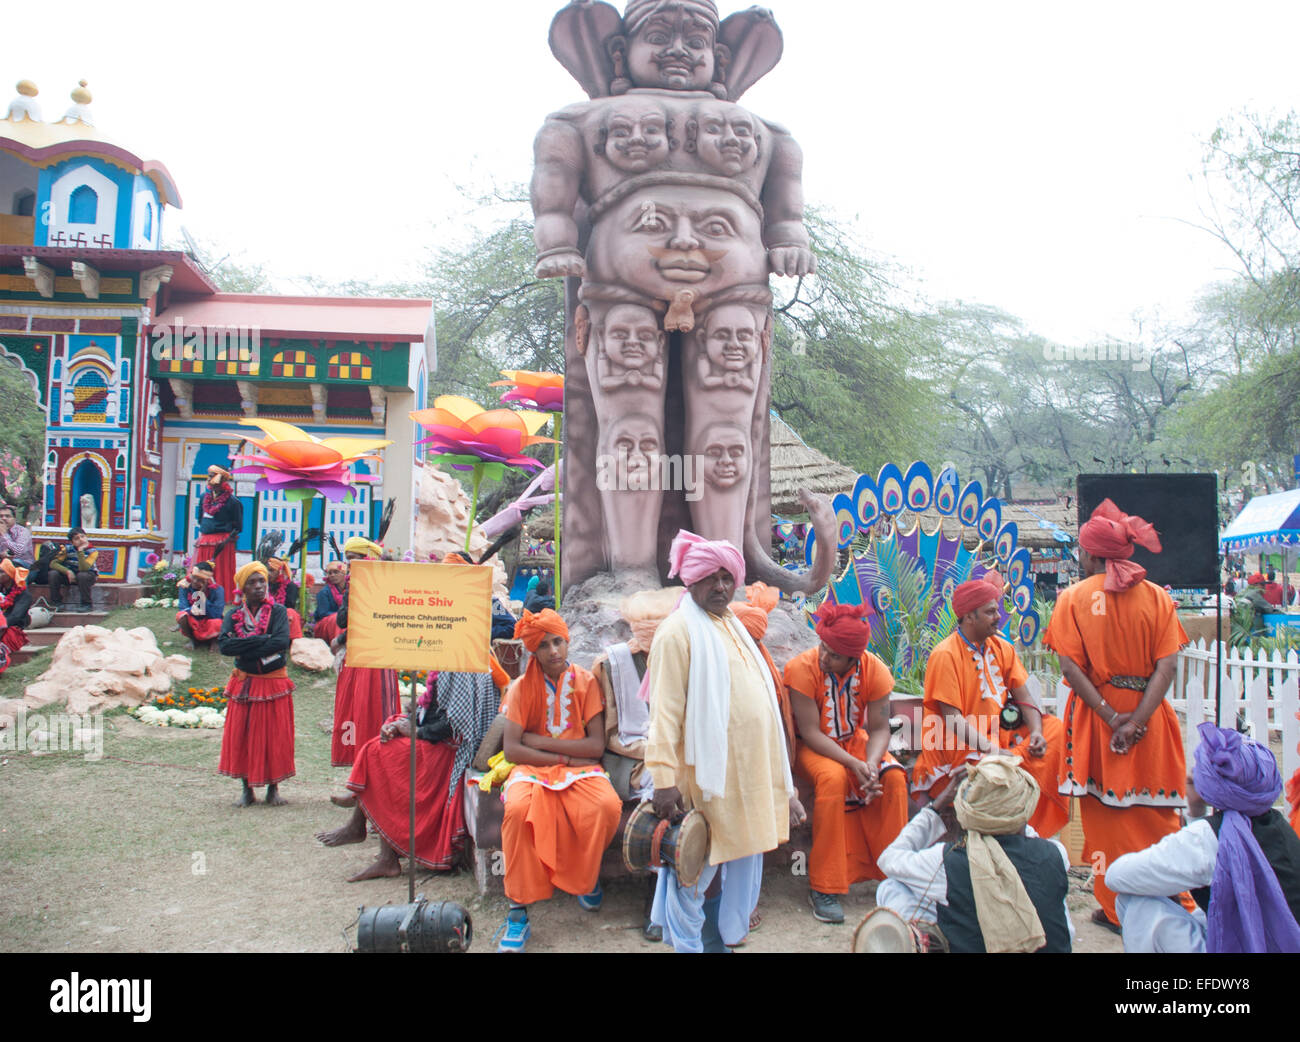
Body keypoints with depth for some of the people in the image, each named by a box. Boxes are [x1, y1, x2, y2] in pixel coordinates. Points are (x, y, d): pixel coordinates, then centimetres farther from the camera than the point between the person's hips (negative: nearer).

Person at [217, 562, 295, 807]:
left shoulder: (278, 612, 0)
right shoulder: (234, 616, 5)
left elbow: (281, 643, -18)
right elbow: (223, 644, -13)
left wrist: (243, 647, -15)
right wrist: (263, 640, -18)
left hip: (274, 683, -2)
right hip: (244, 684, 2)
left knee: (274, 736, 1)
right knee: (241, 737, 3)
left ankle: (273, 788, 14)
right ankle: (247, 789, 14)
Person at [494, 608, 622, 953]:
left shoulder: (586, 682, 4)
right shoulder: (522, 687, 3)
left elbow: (596, 745, -4)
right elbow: (511, 749, -7)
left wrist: (540, 741, -8)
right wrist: (567, 756, -12)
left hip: (581, 769, 1)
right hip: (532, 769, -1)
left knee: (607, 806, -32)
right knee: (517, 809, -35)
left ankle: (587, 875, 1)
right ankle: (518, 911, -23)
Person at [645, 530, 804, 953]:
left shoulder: (733, 627, 18)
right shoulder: (679, 629, -8)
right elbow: (665, 709, -15)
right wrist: (664, 779, -22)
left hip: (747, 773, 8)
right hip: (706, 775, -8)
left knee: (738, 867, 15)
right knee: (694, 873, -1)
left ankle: (718, 940, 27)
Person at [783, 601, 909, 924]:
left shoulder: (875, 670, -13)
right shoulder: (802, 668, -23)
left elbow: (879, 728, -10)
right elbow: (810, 732, -23)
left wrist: (871, 762, -32)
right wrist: (854, 764, -33)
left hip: (855, 740, 4)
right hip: (814, 747, -4)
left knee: (894, 776, -24)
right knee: (833, 777, -35)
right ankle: (824, 888, -26)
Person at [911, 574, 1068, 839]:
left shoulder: (1001, 648, 10)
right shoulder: (945, 655, -12)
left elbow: (1024, 697, 6)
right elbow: (952, 719, -18)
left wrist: (1036, 733, -14)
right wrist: (992, 750, -26)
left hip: (997, 734, 8)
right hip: (956, 745, -7)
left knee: (1054, 729, -11)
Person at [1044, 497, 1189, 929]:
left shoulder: (1075, 597, -3)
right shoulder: (1157, 596, 1)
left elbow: (1071, 666, -12)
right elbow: (1166, 666, -8)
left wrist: (1110, 716, -13)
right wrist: (1136, 720, -13)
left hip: (1097, 712, -2)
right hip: (1148, 715, 2)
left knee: (1105, 815, 7)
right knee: (1155, 814, 11)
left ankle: (1117, 909, 11)